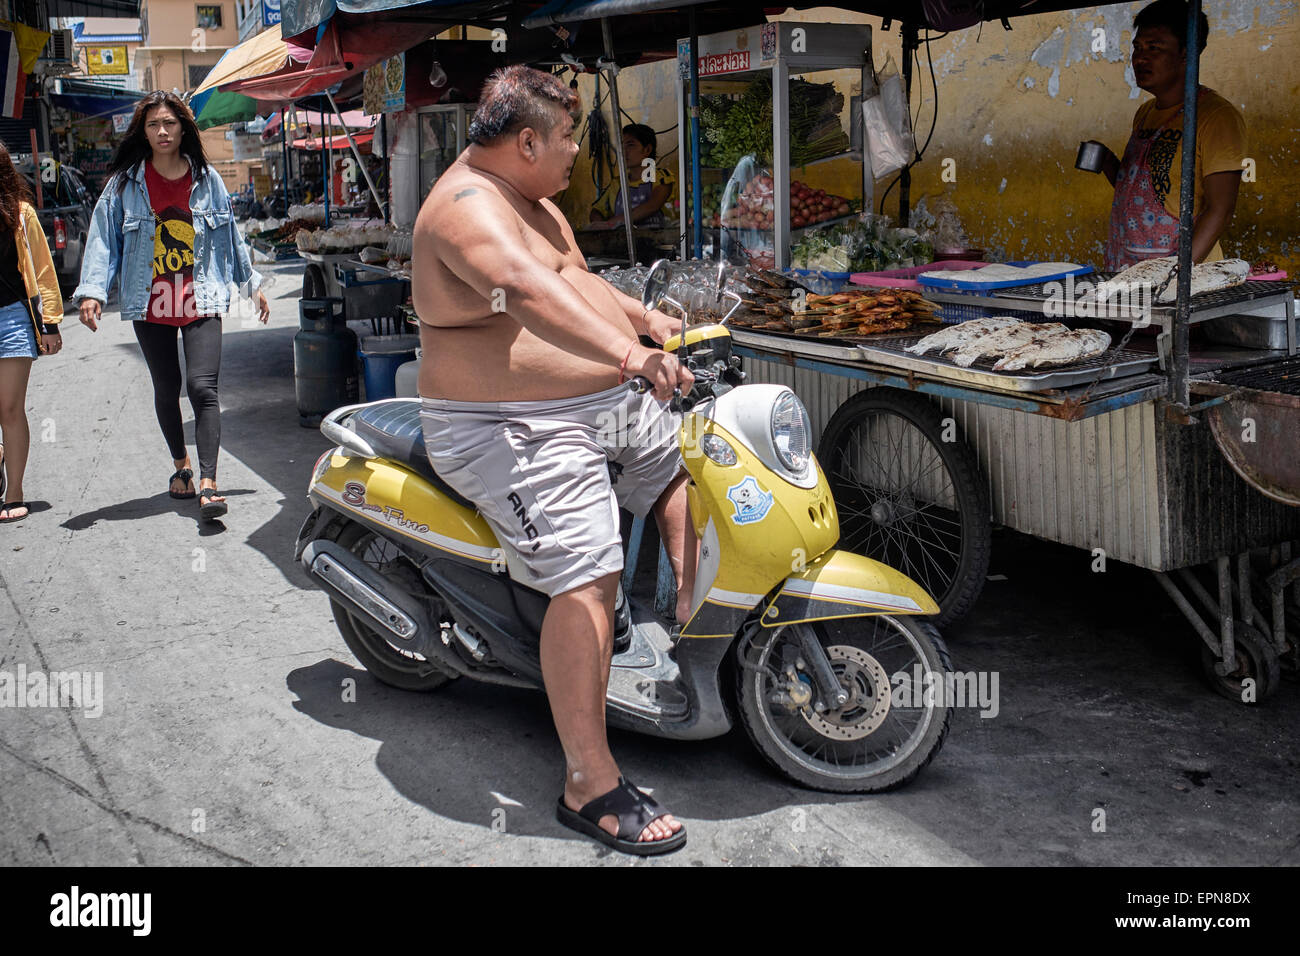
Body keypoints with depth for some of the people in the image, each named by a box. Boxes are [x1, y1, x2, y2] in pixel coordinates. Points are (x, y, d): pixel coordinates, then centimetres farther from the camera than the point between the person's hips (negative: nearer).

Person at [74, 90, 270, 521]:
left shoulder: (206, 179, 5)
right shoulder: (125, 182, 2)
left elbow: (229, 233, 15)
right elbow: (104, 236, 0)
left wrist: (252, 284, 19)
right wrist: (92, 291, -11)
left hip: (200, 300, -1)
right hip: (151, 303, 1)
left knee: (202, 386, -15)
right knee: (166, 388, 13)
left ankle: (208, 484, -18)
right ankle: (181, 465, 35)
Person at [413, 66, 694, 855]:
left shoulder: (531, 201, 15)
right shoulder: (469, 206, -20)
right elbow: (528, 290, -39)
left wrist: (647, 318, 18)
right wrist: (629, 353, -50)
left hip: (608, 404, 11)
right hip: (520, 433, -11)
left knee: (688, 467, 22)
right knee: (588, 579, -20)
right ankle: (589, 784, -15)